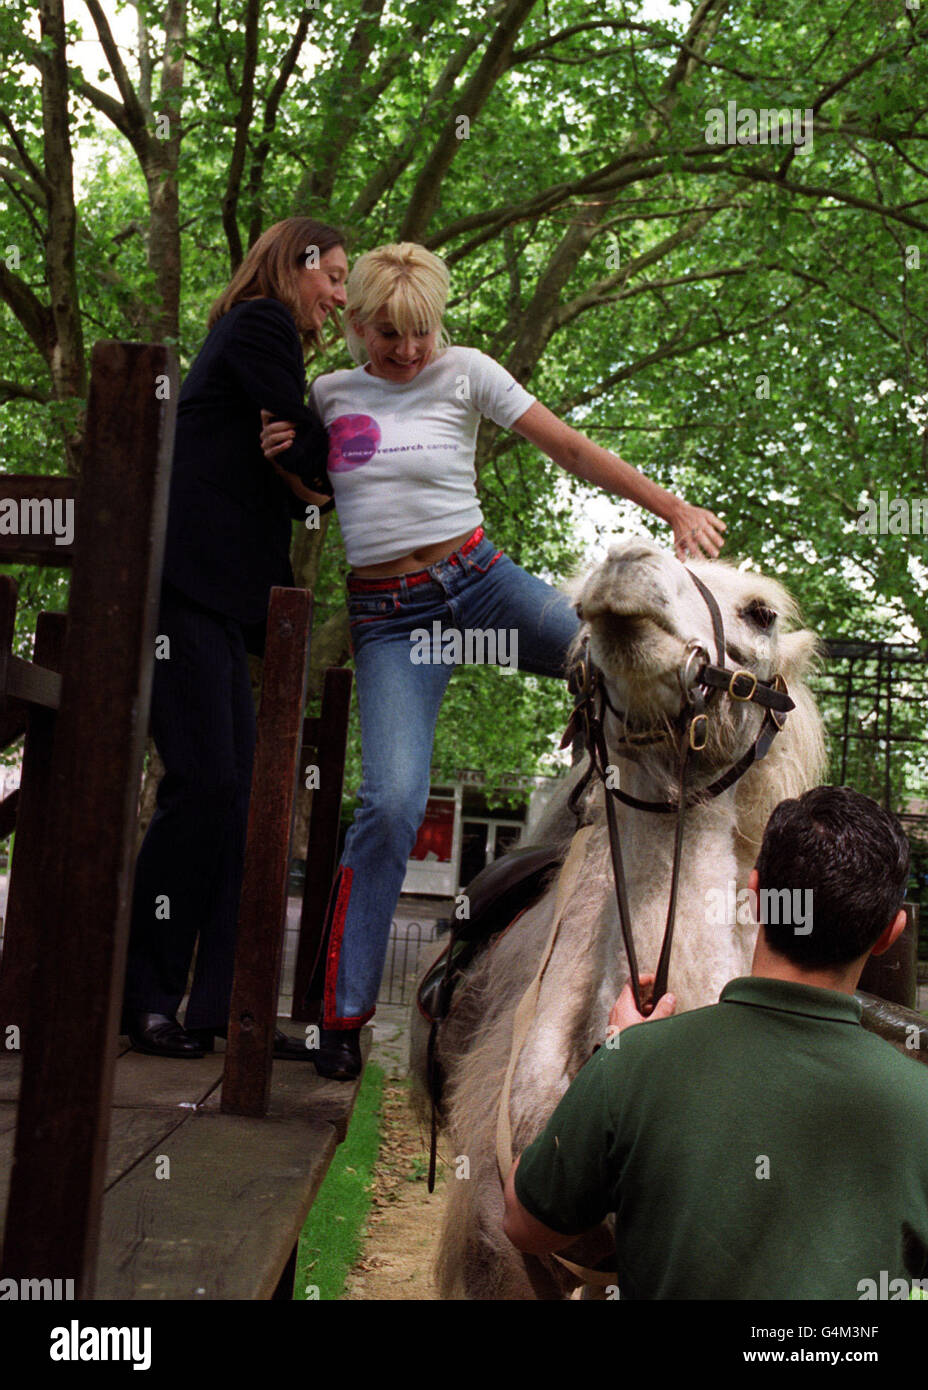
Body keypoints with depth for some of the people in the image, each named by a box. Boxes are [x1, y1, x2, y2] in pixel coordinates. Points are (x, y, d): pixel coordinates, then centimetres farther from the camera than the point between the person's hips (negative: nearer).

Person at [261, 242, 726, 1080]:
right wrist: (282, 458, 1)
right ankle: (342, 1011, -6)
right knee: (394, 799, -18)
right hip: (388, 616, 0)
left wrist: (676, 509, -9)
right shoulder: (328, 394, 10)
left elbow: (572, 450, -1)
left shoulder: (465, 374, 2)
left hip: (478, 581, 1)